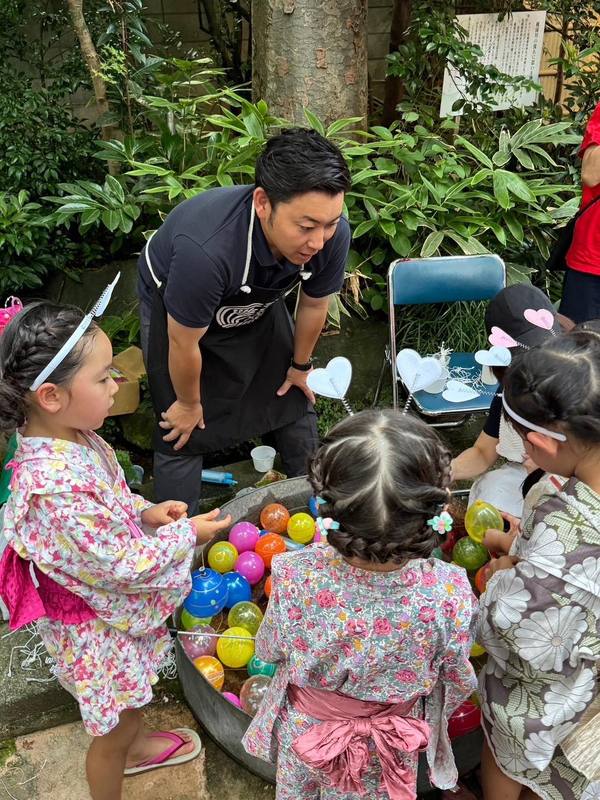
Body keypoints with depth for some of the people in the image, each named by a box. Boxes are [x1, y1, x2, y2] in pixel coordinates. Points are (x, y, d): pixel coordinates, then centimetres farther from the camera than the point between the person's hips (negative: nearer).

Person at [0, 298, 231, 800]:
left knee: (136, 689, 35)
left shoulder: (70, 436, -11)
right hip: (98, 630, -9)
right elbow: (122, 565, -30)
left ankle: (137, 745, 64)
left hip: (120, 609, 9)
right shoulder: (56, 488, -40)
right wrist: (187, 536, -19)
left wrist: (145, 512, -8)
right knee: (113, 731, 18)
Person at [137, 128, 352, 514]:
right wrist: (189, 403, -10)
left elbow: (314, 304, -9)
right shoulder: (205, 250, -48)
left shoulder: (333, 234, -32)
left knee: (294, 400, 14)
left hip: (257, 302, 5)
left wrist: (300, 366, 8)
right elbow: (184, 344, -28)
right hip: (175, 306, -4)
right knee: (183, 434, -3)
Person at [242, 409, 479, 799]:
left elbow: (270, 650, -13)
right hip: (388, 747, 0)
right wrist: (435, 718, 9)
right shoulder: (449, 594, -35)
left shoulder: (295, 577, -36)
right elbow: (457, 681, -14)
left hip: (304, 734, 1)